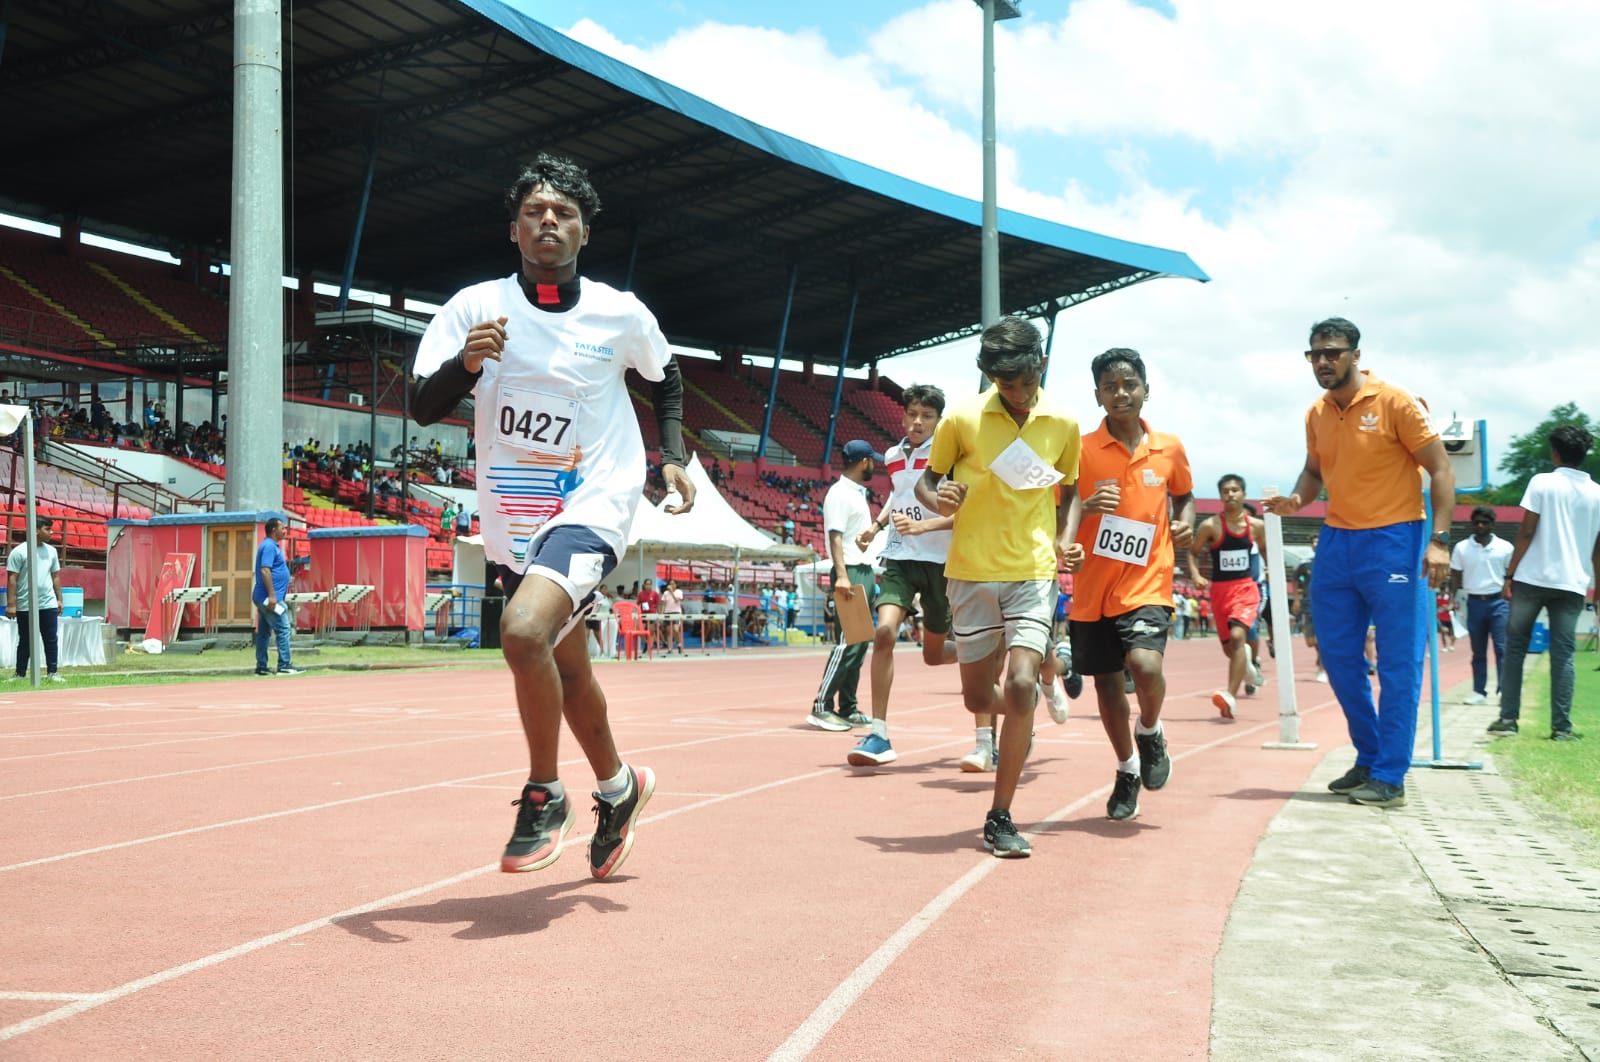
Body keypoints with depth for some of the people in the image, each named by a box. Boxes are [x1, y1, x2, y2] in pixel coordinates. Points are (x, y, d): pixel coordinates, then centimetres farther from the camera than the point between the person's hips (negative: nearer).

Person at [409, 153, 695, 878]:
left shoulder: (622, 314, -4)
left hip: (592, 505, -3)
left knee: (524, 629, -28)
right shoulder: (476, 306, -4)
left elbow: (665, 377, 17)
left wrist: (673, 456, 5)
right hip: (512, 521, 4)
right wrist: (466, 363, -28)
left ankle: (544, 795, -7)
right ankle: (618, 788, 42)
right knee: (565, 667, 15)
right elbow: (424, 408, -9)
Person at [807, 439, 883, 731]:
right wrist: (842, 576, -27)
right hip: (851, 573, -10)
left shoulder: (858, 493, 19)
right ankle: (822, 707, -9)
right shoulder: (839, 494, -11)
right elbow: (835, 537, -19)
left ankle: (847, 708, 13)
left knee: (860, 644, 9)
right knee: (848, 643, -12)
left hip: (865, 572, 10)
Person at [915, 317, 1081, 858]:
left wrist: (1063, 535, 0)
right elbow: (928, 479, 8)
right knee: (979, 698, 7)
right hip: (971, 571, 0)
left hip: (1034, 572, 0)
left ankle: (1000, 819, -8)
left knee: (1020, 684, -17)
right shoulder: (962, 418, -3)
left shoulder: (1063, 424, 3)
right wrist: (938, 500, -15)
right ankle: (1025, 709, 46)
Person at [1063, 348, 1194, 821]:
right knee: (1107, 685, 10)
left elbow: (1183, 496, 22)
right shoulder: (1081, 450, -2)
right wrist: (1084, 509, -23)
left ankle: (1150, 732, 9)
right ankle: (1127, 769, 35)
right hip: (1093, 589, 1)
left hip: (1148, 583, -1)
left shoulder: (1169, 449, 5)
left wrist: (1186, 523, 2)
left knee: (1144, 664, -24)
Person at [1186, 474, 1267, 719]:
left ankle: (1231, 696, -29)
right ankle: (1246, 661, 51)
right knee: (1229, 647, 12)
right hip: (1219, 590, 1)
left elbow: (1266, 552, 17)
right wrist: (1196, 575, -13)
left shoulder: (1256, 526, 1)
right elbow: (1193, 553, 3)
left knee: (1237, 636, -24)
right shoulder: (1210, 526, -6)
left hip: (1246, 588, -1)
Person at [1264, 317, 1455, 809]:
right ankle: (1368, 758, 24)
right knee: (1339, 657, 10)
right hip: (1336, 544, 6)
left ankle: (1389, 777, 2)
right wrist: (1297, 499, 0)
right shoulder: (1316, 415, 8)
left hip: (1392, 543, -6)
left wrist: (1439, 539, -17)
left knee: (1398, 665, -3)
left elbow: (1440, 469, -9)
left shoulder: (1395, 403, -10)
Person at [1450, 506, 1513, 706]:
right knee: (1478, 651, 6)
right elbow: (1456, 577, 8)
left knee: (1502, 648, -9)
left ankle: (1503, 690, -11)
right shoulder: (1462, 548, 5)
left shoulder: (1505, 547, 3)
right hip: (1475, 602, 2)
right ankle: (1479, 692, 9)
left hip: (1499, 601, -1)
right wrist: (1452, 599, -4)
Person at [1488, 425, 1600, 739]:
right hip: (1573, 584, 2)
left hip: (1533, 578, -2)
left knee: (1515, 646, 9)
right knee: (1563, 655, 4)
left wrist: (1509, 575, -2)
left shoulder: (1543, 482, -3)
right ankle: (1561, 726, -2)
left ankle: (1508, 717, 5)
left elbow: (1526, 532, -7)